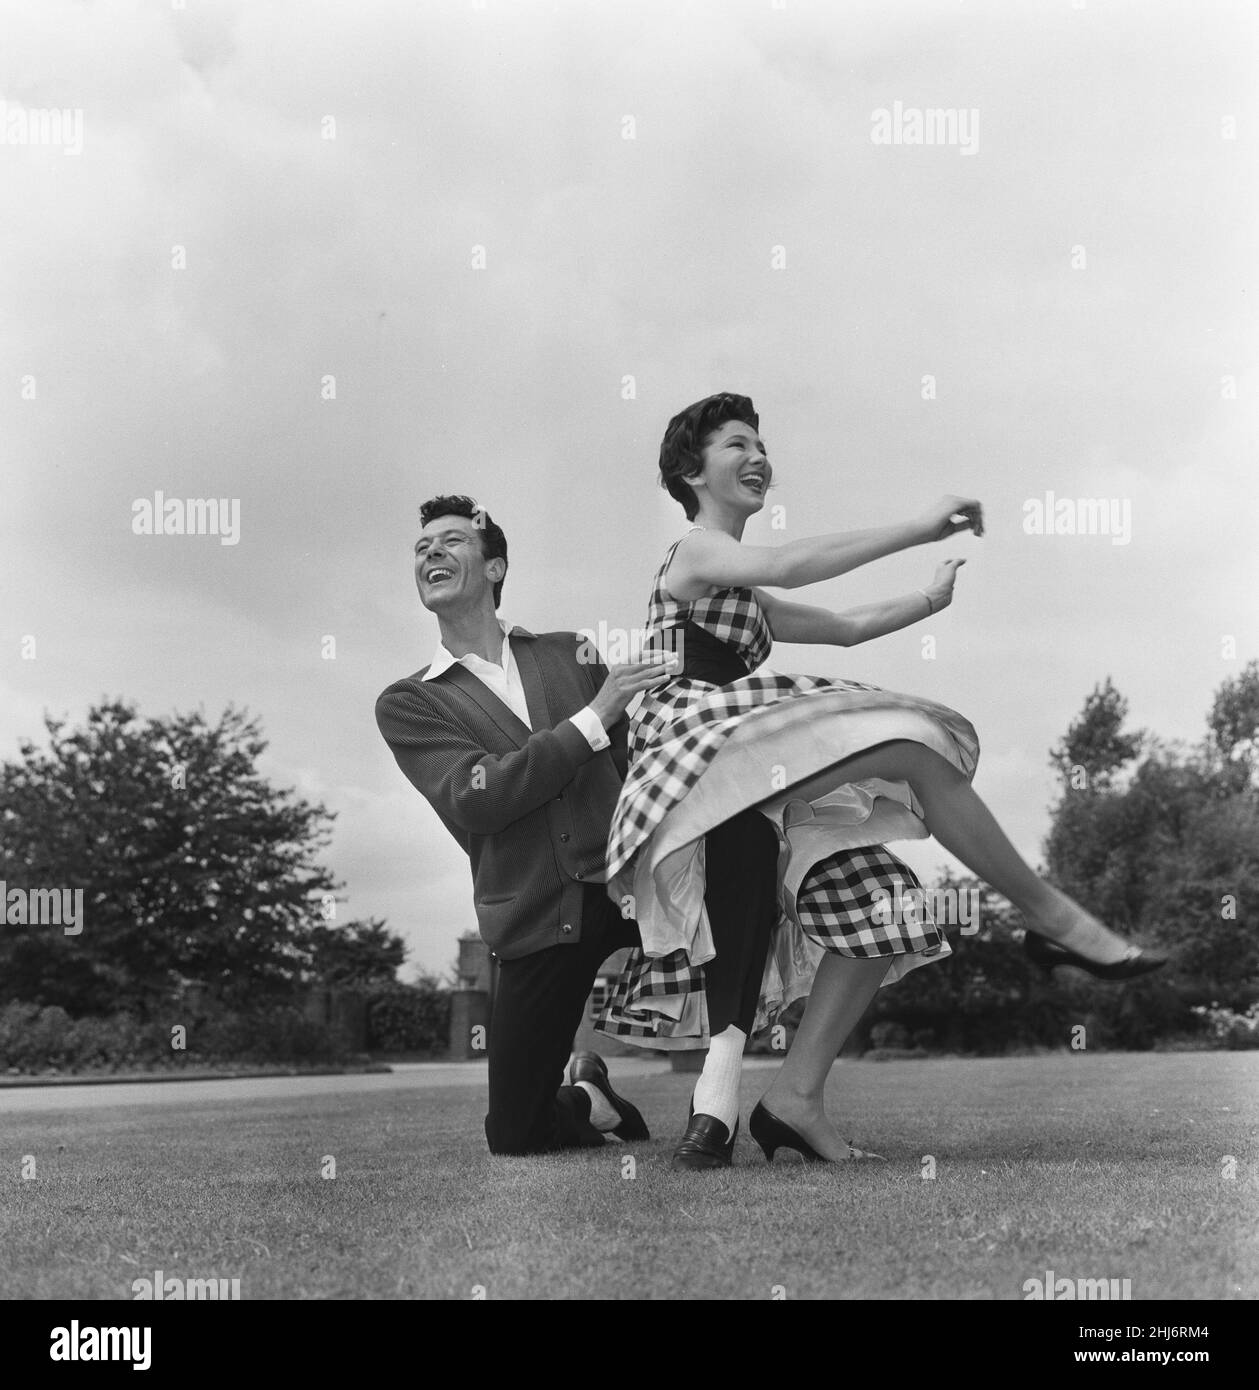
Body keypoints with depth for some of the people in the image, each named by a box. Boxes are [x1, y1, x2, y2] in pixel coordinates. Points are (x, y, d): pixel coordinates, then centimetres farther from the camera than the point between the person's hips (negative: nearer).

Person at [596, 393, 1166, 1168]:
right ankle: (1052, 917, -17)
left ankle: (798, 1096, -6)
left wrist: (932, 601, 24)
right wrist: (918, 530, -17)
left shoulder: (746, 600, 33)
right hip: (699, 753, -9)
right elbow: (785, 566, -16)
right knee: (909, 746, -23)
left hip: (753, 782, 9)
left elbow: (843, 627, 34)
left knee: (877, 901, -4)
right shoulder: (694, 553, 3)